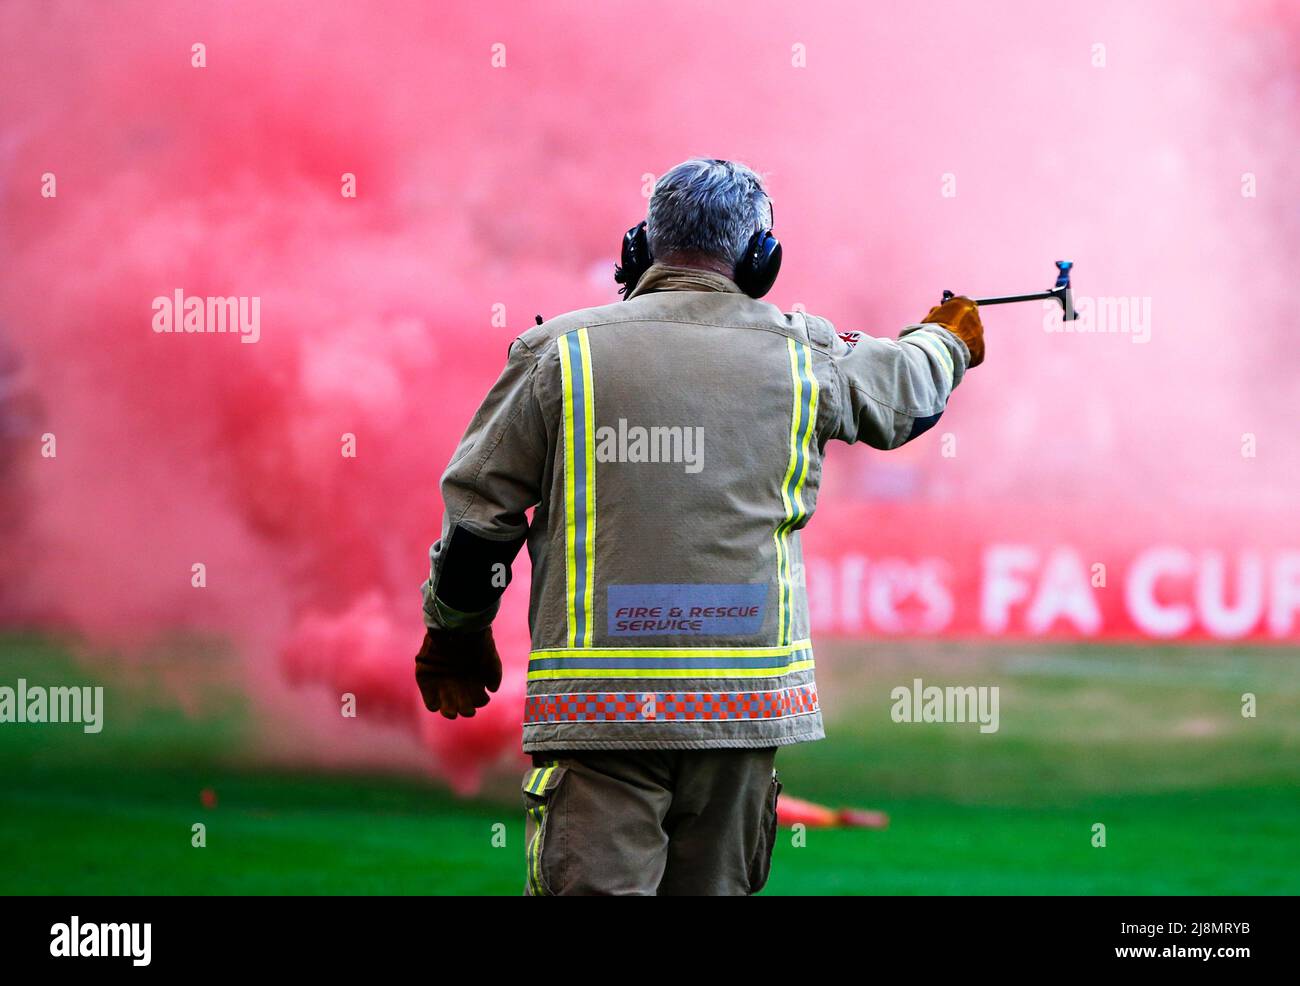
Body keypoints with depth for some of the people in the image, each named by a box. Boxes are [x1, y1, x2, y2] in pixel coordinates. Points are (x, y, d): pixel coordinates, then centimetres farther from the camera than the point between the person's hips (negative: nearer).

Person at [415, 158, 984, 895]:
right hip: (745, 697, 3)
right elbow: (910, 389, 30)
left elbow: (478, 507, 5)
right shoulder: (802, 357, 8)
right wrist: (948, 338, 55)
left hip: (599, 694, -3)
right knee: (712, 889, 13)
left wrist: (456, 633, 22)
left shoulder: (560, 351, 1)